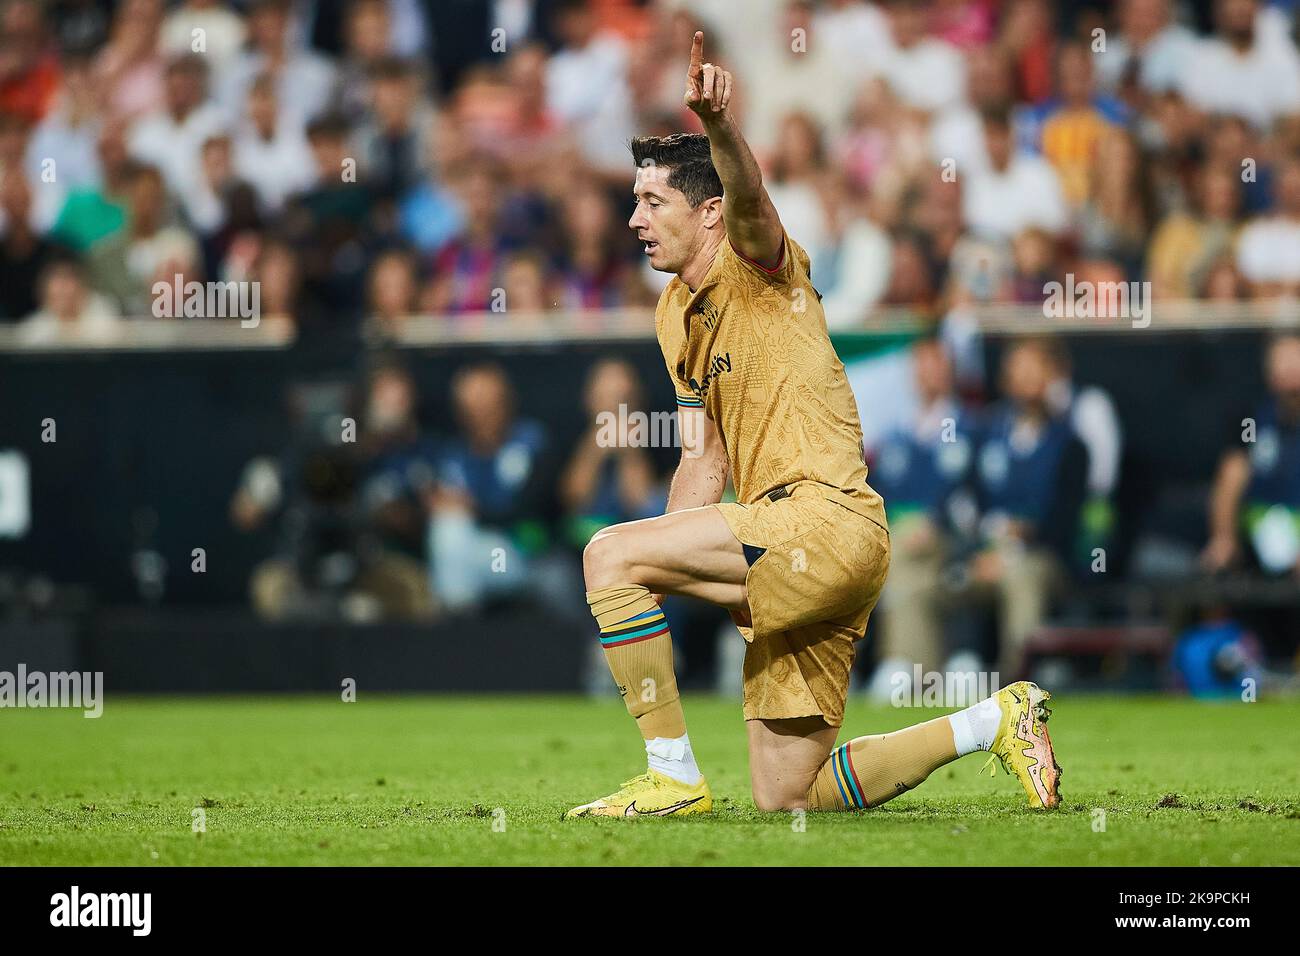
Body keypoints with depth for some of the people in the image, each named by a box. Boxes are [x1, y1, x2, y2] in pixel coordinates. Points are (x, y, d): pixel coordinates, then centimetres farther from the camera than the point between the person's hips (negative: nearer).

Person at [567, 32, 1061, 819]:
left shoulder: (760, 266, -4)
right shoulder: (676, 314, 19)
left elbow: (747, 198, -29)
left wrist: (719, 124, -50)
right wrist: (663, 572, 3)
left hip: (827, 517, -9)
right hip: (795, 558, 9)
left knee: (608, 554, -19)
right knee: (790, 798, 8)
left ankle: (673, 776, -13)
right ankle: (996, 721, 20)